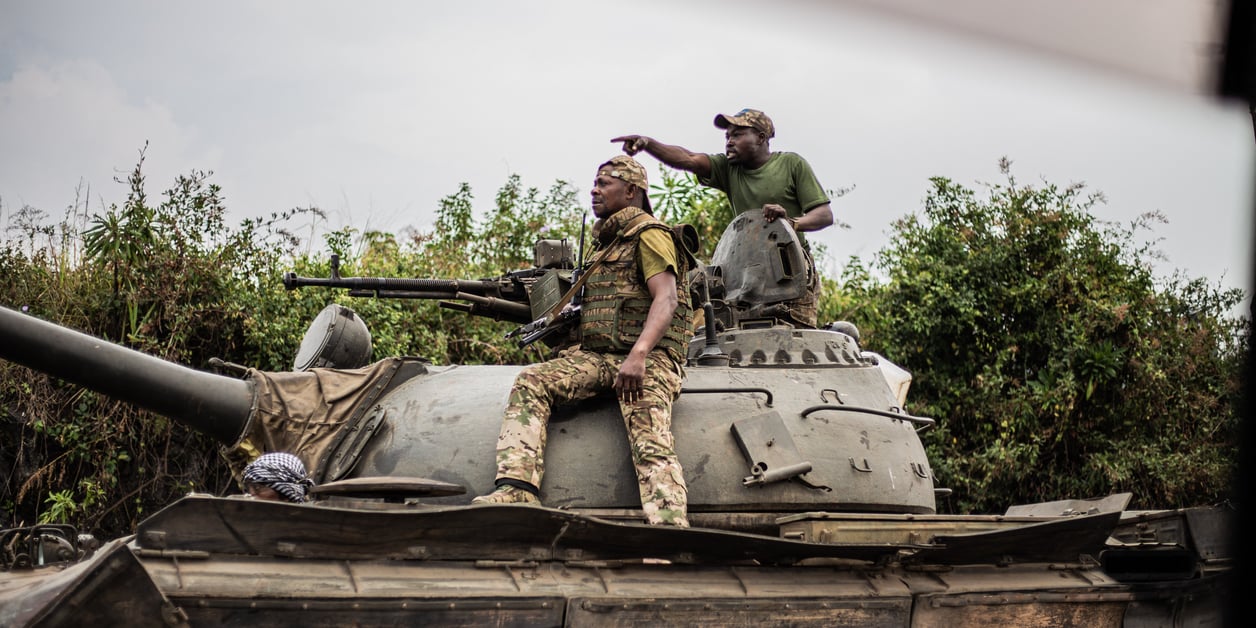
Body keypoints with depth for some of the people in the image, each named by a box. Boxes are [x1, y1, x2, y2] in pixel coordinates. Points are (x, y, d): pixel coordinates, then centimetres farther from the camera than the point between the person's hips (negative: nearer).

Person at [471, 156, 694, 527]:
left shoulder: (648, 234, -1)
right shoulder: (606, 242, 26)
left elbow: (666, 300, -15)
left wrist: (637, 356, -29)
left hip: (647, 359, -8)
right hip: (595, 356, 8)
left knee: (651, 446, -25)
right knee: (530, 382, -15)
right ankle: (516, 492, -26)